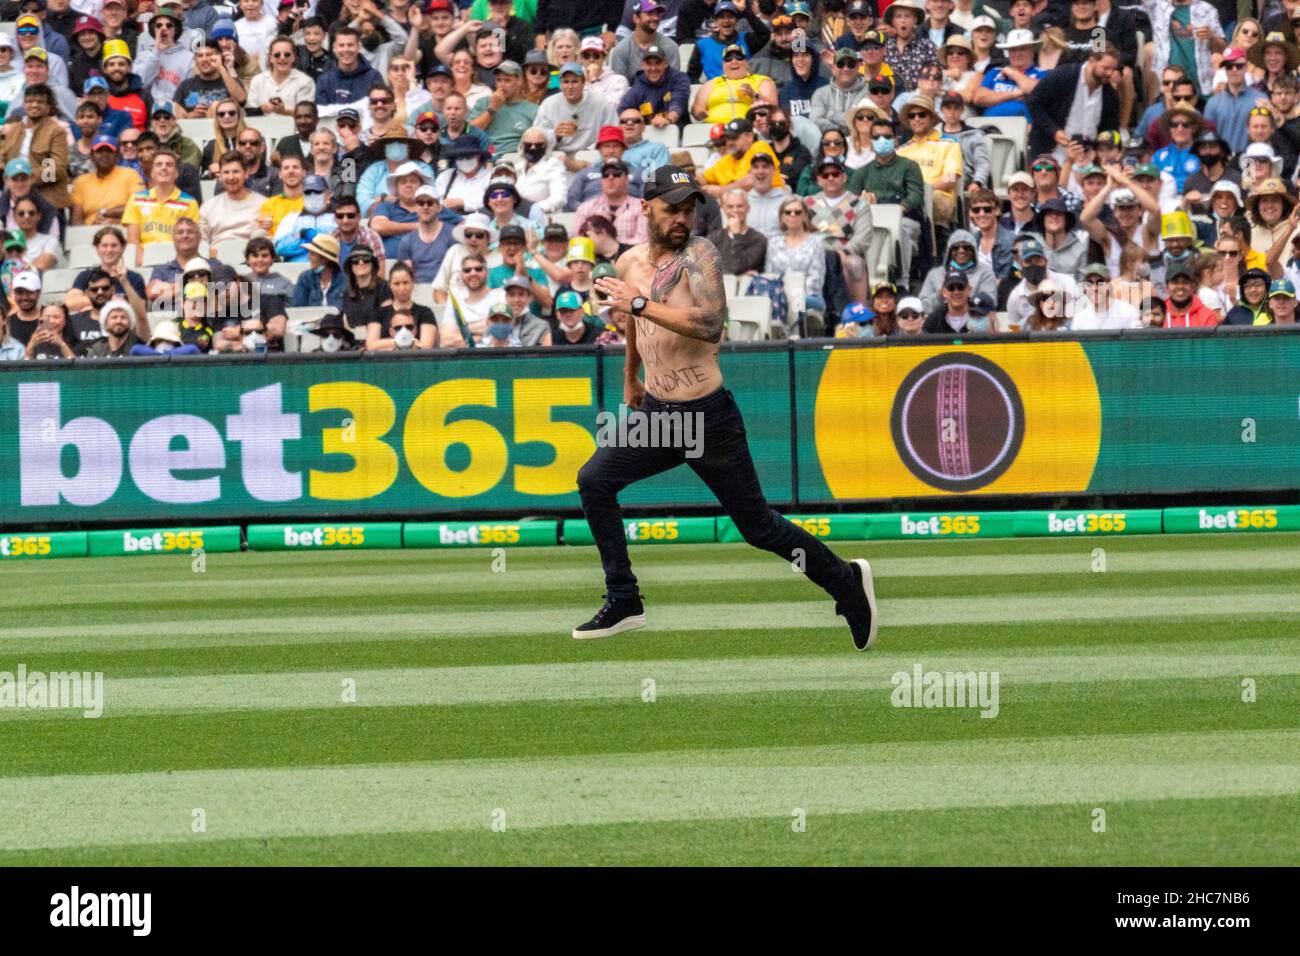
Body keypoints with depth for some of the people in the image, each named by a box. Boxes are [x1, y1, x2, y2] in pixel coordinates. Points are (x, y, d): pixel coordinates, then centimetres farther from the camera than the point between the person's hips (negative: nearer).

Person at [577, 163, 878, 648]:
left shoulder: (698, 254, -14)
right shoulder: (630, 263, 7)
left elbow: (712, 324, -30)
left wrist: (641, 303, -29)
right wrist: (630, 377, 40)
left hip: (707, 416, -7)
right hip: (656, 412, 7)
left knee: (759, 527, 0)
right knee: (594, 480, -5)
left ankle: (846, 581, 20)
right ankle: (623, 603, 2)